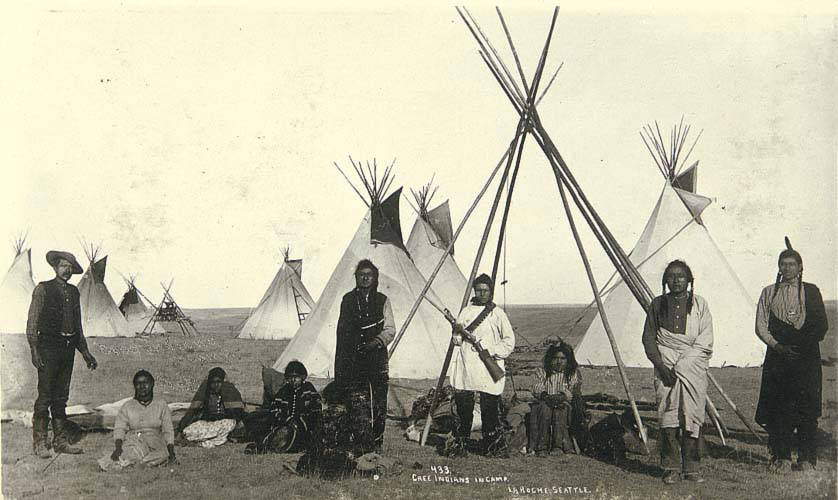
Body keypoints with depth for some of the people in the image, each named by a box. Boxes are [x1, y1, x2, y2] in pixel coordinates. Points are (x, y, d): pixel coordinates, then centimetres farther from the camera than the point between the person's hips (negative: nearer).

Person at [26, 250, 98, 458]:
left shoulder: (73, 292, 15)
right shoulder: (42, 289, -1)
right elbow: (32, 323, -4)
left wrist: (85, 352, 17)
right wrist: (34, 351, -13)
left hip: (68, 347, 5)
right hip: (48, 345, -5)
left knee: (61, 397, 9)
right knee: (45, 397, -6)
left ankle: (60, 441, 13)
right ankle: (39, 443, 1)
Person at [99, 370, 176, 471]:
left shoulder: (161, 405, 12)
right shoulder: (127, 406, 13)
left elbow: (168, 431, 9)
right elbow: (119, 429, 3)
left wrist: (171, 453, -5)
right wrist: (118, 447, -17)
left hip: (155, 444, 0)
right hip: (132, 442, 0)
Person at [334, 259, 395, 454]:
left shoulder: (382, 300, 8)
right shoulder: (348, 300, 11)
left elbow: (390, 330, 3)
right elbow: (342, 331, 15)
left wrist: (376, 342, -16)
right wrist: (340, 363, 12)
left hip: (377, 358, 0)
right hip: (354, 359, 0)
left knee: (379, 404, 0)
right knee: (358, 404, -8)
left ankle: (376, 444, 11)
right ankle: (363, 447, -8)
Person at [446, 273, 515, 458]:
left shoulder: (497, 313, 4)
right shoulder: (466, 311, 13)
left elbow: (509, 341, 4)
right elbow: (457, 340, 15)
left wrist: (492, 350, -8)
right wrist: (458, 332, -7)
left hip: (488, 372, -3)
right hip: (465, 369, 3)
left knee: (490, 410, -5)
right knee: (463, 407, 3)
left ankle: (496, 446, 6)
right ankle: (459, 445, 12)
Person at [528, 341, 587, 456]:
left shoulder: (574, 374, 14)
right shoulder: (542, 372, 16)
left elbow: (573, 392, 0)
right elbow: (536, 388, 0)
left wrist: (562, 397, -21)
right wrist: (545, 396, -22)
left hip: (565, 404, -1)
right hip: (546, 403, 1)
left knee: (560, 410, -35)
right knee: (544, 408, -34)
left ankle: (558, 446, -40)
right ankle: (541, 447, -37)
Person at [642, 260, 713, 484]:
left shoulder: (699, 304, 6)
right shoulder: (658, 304, 9)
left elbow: (705, 341, 1)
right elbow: (648, 338, 8)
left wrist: (681, 362, -10)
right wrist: (661, 364, -6)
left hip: (693, 366, -1)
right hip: (666, 366, 1)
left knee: (692, 413, -6)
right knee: (668, 413, -5)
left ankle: (691, 467, 2)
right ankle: (671, 468, 1)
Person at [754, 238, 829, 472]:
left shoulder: (810, 291, 8)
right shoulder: (769, 292, 12)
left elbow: (822, 325, 4)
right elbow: (761, 325, 6)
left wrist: (804, 343, -12)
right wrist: (777, 345, -8)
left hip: (806, 356, -1)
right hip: (777, 356, 1)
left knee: (806, 407, -3)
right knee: (778, 408, -1)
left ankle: (807, 458, 4)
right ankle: (781, 457, 5)